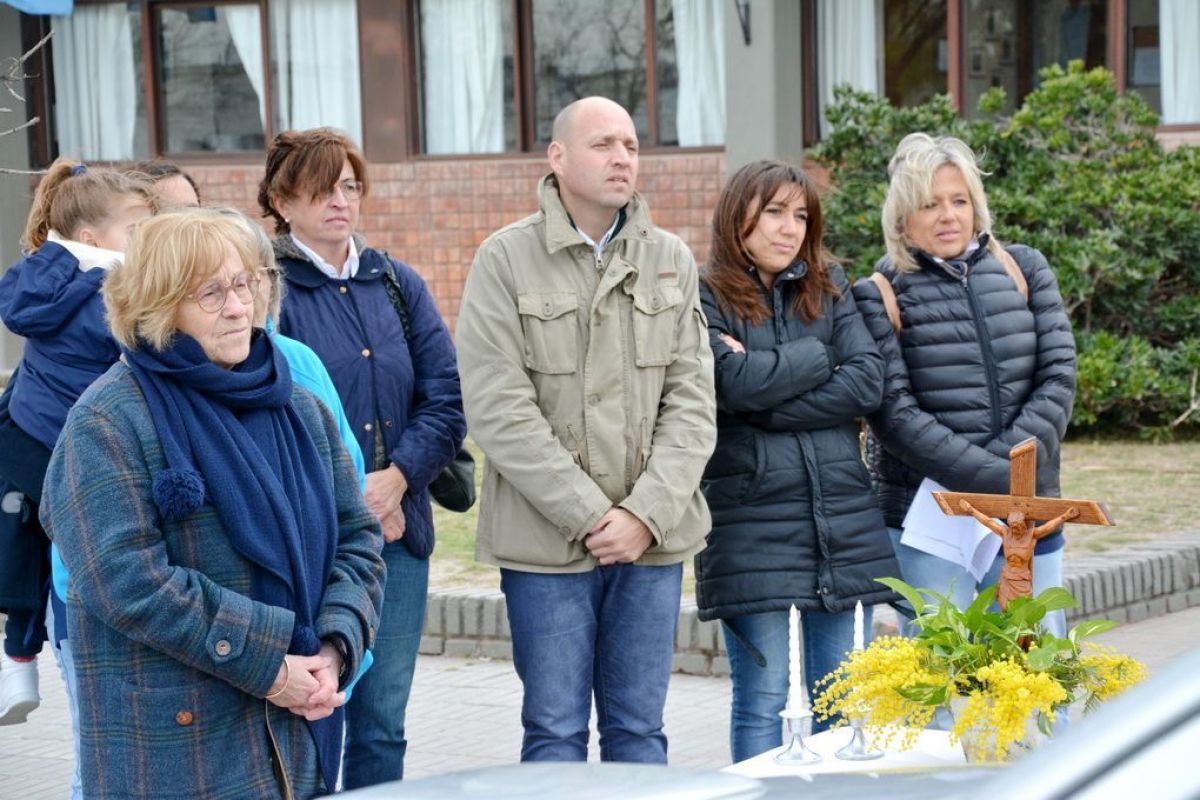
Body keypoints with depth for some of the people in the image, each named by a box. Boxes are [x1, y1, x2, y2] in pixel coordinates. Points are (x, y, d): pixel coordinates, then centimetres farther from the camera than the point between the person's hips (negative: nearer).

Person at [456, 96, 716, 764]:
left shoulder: (672, 259, 9)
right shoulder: (507, 259, -3)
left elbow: (693, 401, 4)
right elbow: (499, 409, -10)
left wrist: (647, 514, -9)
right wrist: (588, 516, -13)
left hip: (654, 536, 3)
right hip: (546, 541, -3)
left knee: (639, 729, 9)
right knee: (555, 732, 2)